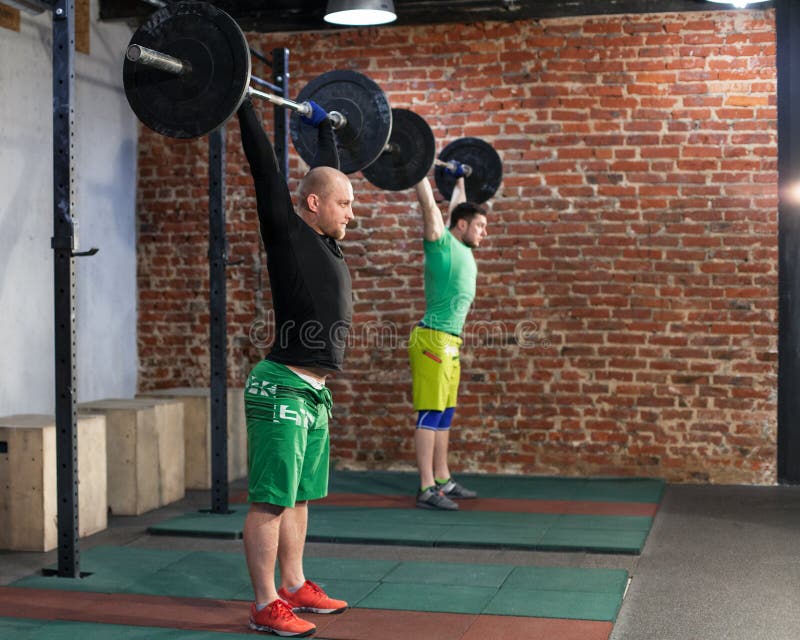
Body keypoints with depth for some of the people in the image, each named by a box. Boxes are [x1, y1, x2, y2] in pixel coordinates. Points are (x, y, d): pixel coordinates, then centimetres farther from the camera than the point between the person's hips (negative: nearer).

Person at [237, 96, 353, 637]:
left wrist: (324, 125, 35)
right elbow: (264, 165, -14)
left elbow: (328, 170, 26)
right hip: (283, 390, -9)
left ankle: (294, 588, 26)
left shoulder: (324, 241, 12)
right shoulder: (287, 233, -10)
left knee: (299, 497, 16)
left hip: (314, 393, 9)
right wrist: (242, 103, -12)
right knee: (271, 502, -3)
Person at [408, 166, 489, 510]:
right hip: (433, 340, -9)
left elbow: (456, 205, 32)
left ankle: (443, 480, 20)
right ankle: (427, 490, -7)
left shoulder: (461, 248, 15)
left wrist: (460, 179, 44)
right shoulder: (441, 243, -7)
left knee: (444, 415, 12)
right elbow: (428, 203, -13)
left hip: (450, 343, 9)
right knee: (430, 415, -8)